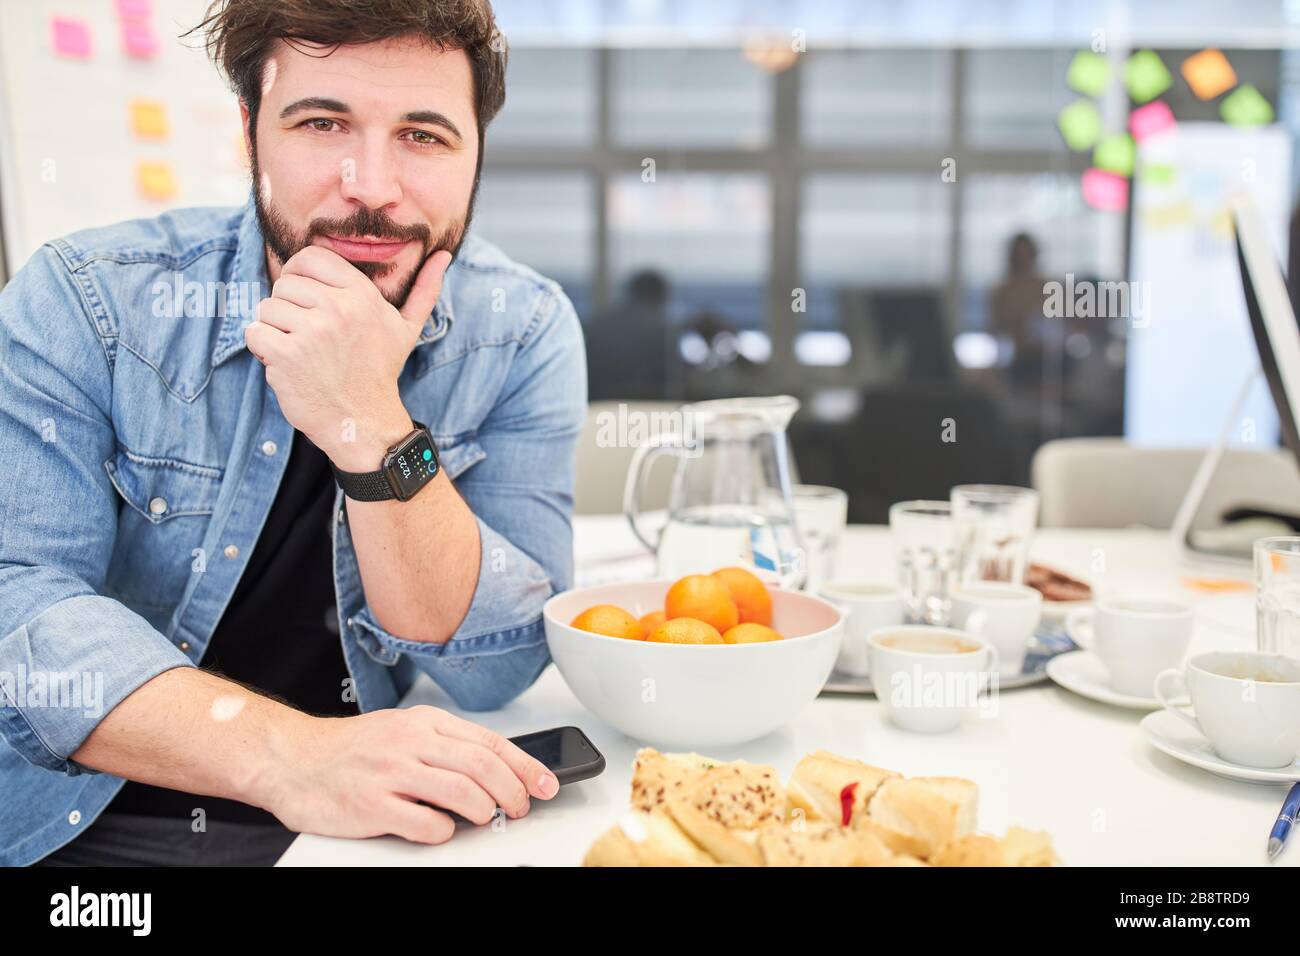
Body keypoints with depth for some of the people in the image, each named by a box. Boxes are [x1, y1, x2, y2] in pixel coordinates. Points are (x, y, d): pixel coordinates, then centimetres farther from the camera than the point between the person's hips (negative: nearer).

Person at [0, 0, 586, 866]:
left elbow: (494, 669, -13)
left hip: (366, 821, 1)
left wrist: (373, 432, -27)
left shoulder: (524, 334, -9)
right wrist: (285, 755, -32)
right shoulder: (81, 302, -10)